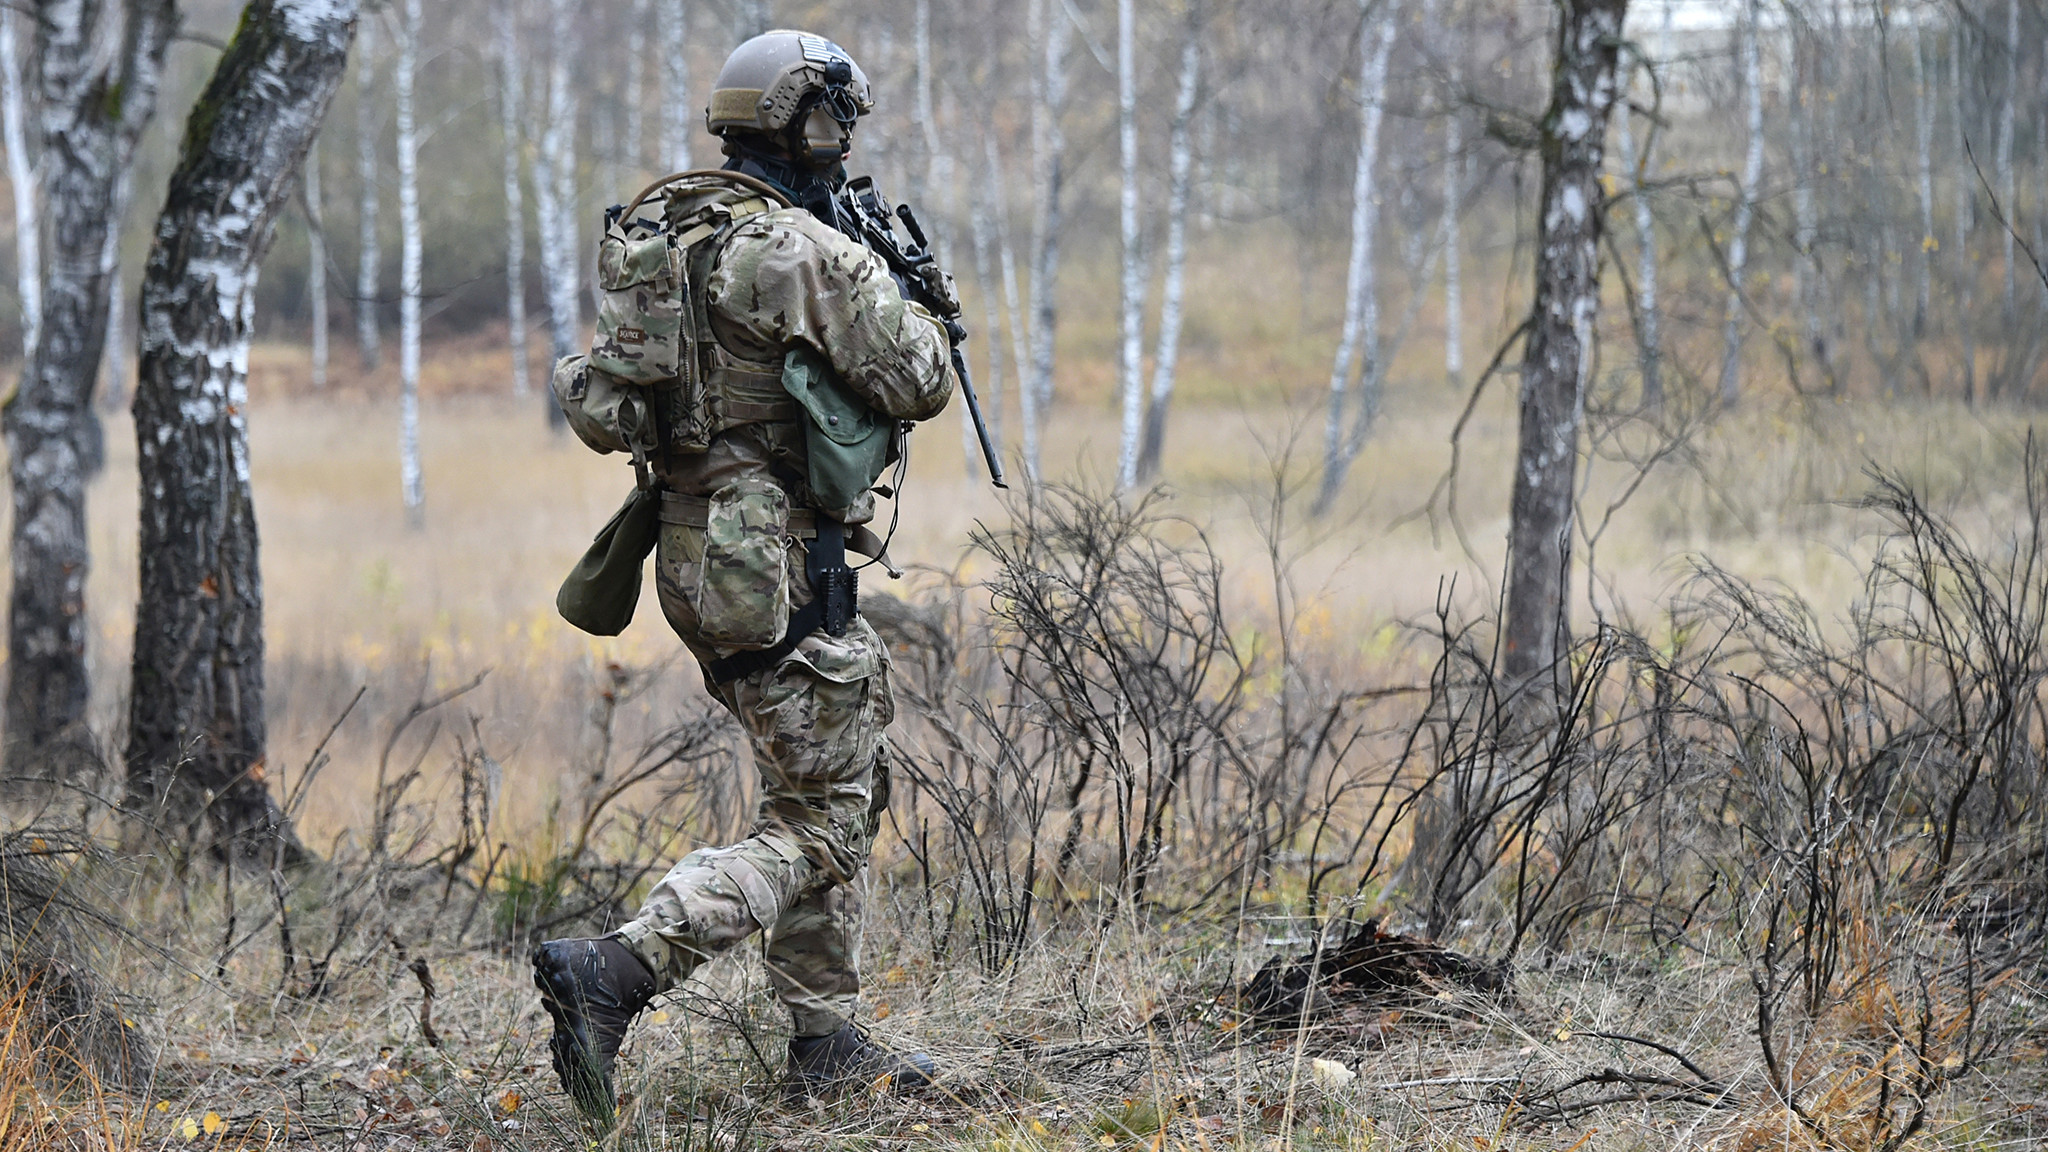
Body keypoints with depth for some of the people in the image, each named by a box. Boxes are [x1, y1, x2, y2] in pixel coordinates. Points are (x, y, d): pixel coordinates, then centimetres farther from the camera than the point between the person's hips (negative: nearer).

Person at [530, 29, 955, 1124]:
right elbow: (914, 382, -14)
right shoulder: (809, 254, -16)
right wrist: (913, 311, 9)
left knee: (842, 780, 19)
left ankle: (826, 1040, 21)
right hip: (777, 568, -9)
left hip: (697, 554, 9)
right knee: (816, 830, -5)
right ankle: (612, 972, -19)